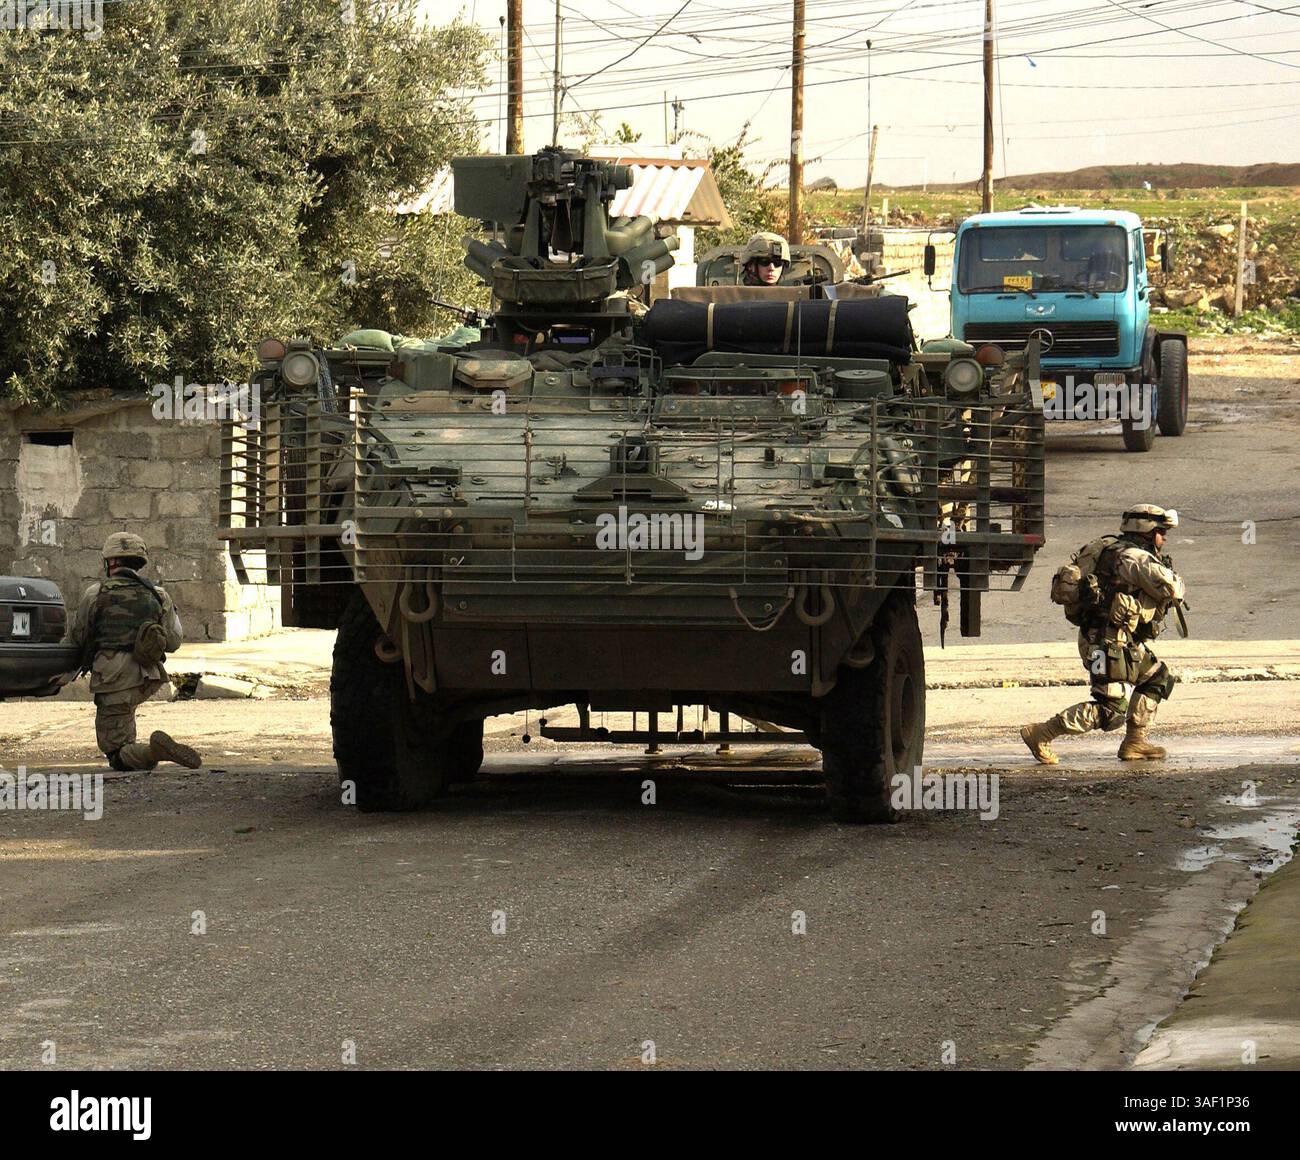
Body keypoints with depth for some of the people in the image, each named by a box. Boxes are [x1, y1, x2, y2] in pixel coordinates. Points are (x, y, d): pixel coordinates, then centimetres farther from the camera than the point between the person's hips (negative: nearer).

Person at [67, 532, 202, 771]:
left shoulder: (95, 594, -5)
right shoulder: (158, 596, 5)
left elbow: (76, 638, 5)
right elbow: (173, 641, 9)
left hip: (115, 680, -5)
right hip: (148, 680, 5)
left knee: (117, 755, -5)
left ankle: (155, 751, -33)